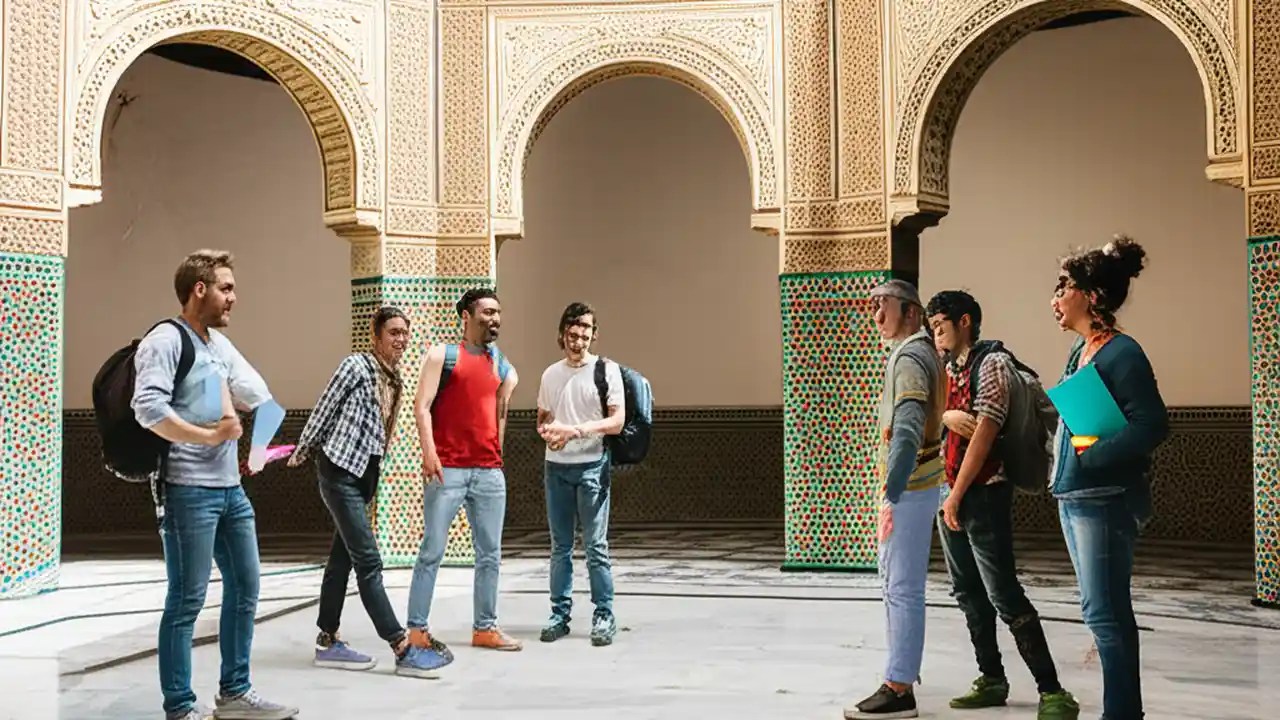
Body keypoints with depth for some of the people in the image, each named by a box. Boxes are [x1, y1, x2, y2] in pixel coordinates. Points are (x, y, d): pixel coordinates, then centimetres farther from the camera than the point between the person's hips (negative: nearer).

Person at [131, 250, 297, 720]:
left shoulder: (219, 343, 16)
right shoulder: (165, 340, -10)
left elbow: (257, 396, 20)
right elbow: (148, 408, -23)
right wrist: (208, 435, -17)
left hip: (230, 487, 9)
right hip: (189, 491, -9)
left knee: (245, 588, 14)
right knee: (187, 601, -3)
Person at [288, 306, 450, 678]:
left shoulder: (394, 379, 12)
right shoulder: (356, 366, -11)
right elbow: (323, 410, -6)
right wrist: (301, 452, 0)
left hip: (365, 474, 8)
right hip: (340, 469, -8)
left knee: (343, 557, 11)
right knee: (368, 561, -9)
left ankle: (327, 641, 19)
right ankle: (403, 648, -12)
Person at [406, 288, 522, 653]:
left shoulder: (503, 364, 16)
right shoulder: (442, 354, 2)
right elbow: (422, 405, -6)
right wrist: (428, 451, -17)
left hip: (490, 471, 5)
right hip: (447, 469, -5)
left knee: (490, 554, 8)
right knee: (432, 551, -2)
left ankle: (485, 628, 17)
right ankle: (416, 629, 4)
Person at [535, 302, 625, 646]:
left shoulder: (607, 370, -2)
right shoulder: (551, 374, 12)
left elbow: (617, 421, -8)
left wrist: (577, 430, -19)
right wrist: (546, 431, -4)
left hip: (591, 466, -4)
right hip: (556, 466, 4)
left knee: (596, 546, -5)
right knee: (560, 546, 8)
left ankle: (604, 615, 3)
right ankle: (560, 614, 15)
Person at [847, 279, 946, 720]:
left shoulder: (909, 357, -16)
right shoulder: (918, 352, 15)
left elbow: (908, 431, -28)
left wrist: (892, 493, -35)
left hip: (908, 487, -11)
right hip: (909, 484, 11)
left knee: (902, 587, -8)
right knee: (894, 579, 20)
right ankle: (903, 667, 32)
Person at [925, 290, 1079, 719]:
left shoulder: (992, 362, -10)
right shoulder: (948, 369, 16)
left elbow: (985, 431, -16)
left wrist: (957, 495, -16)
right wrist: (947, 416, -12)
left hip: (983, 493, -8)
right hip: (950, 492, 8)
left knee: (1003, 594, -11)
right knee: (968, 593, 11)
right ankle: (992, 680, 20)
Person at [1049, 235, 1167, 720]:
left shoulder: (1121, 353, -14)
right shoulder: (1080, 349, 13)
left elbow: (1152, 426, -21)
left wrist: (1093, 457, -19)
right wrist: (1066, 468, 10)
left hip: (1104, 499, -9)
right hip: (1074, 497, 9)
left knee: (1106, 613, -5)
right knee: (1101, 611, 14)